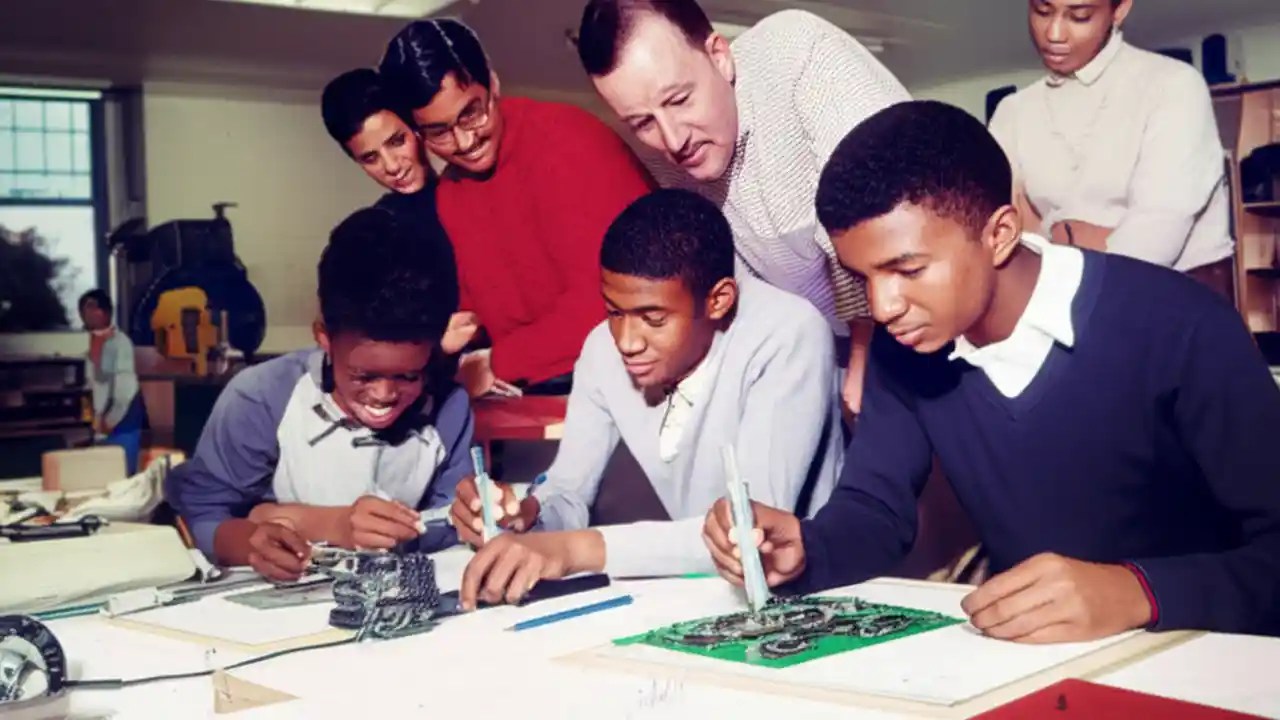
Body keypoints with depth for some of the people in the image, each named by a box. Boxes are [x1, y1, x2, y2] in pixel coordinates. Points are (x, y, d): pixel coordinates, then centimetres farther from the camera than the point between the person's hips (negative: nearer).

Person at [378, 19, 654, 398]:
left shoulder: (565, 140, -15)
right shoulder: (446, 200, 8)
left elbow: (612, 295, -20)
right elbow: (473, 310, 12)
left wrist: (499, 364, -12)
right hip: (543, 391, 6)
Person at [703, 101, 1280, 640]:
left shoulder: (1180, 329, -19)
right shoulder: (901, 345, -2)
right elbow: (874, 506, 3)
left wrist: (1139, 592, -35)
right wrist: (801, 549, -17)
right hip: (1024, 659, 3)